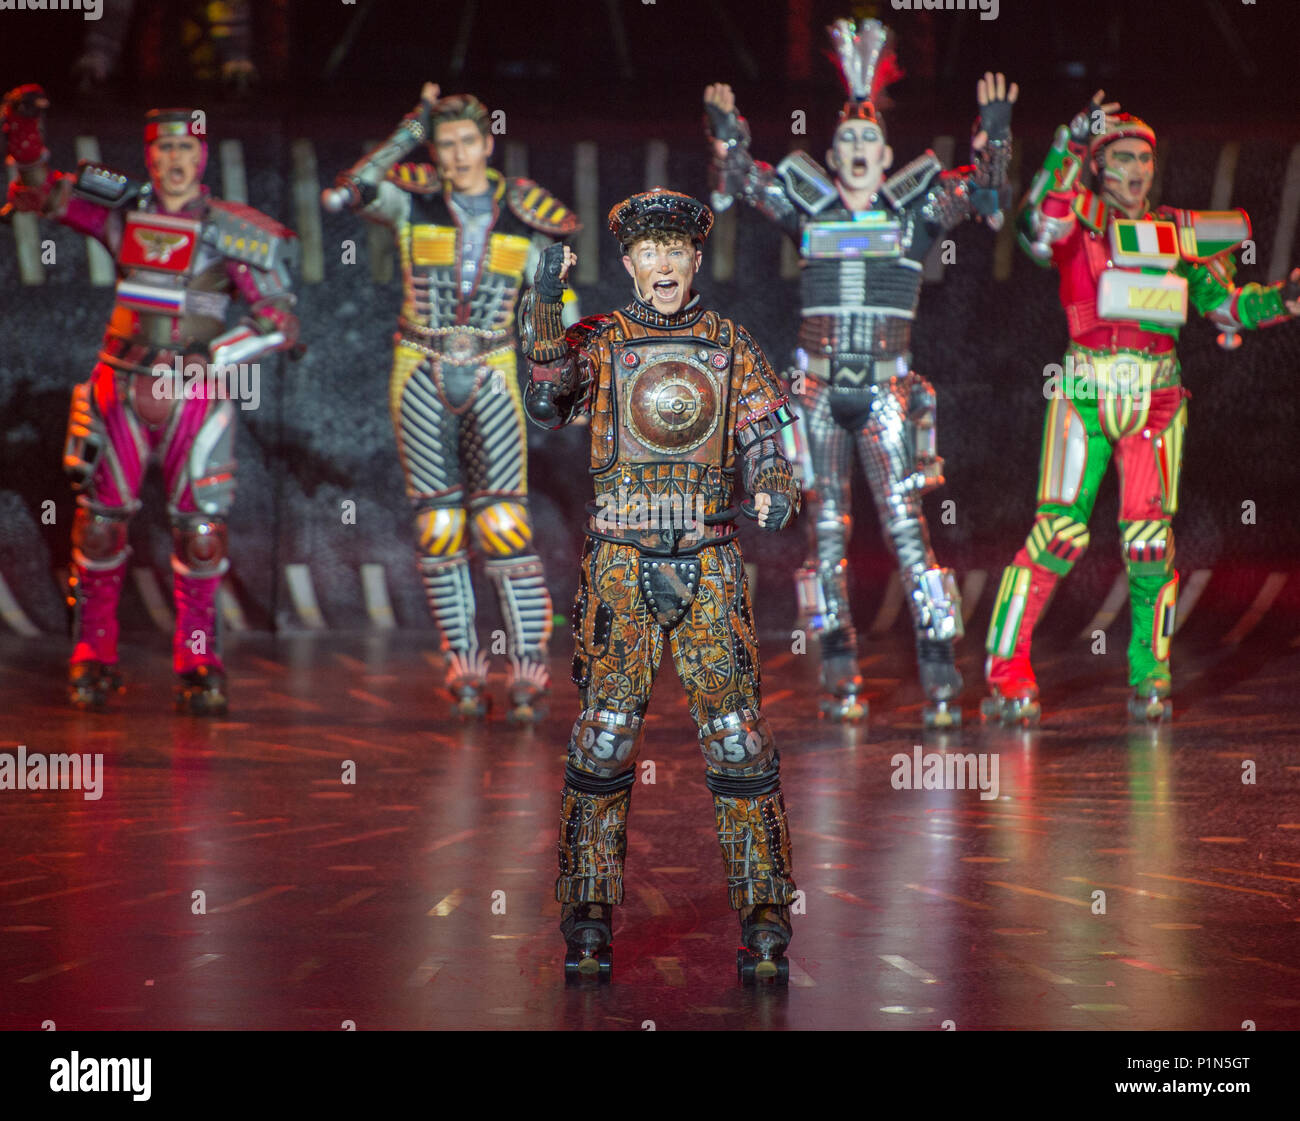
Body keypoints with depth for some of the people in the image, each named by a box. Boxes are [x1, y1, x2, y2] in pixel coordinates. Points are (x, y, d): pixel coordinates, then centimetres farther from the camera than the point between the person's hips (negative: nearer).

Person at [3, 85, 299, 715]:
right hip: (120, 389, 2)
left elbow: (280, 325, -3)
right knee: (100, 522, 1)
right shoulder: (123, 212, 6)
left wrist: (212, 358, -12)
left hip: (195, 392, -2)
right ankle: (92, 658, 11)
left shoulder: (230, 232, -2)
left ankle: (197, 664, 6)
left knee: (201, 529, -4)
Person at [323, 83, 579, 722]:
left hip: (490, 380, 0)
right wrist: (409, 131, -18)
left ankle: (529, 671, -7)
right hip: (421, 379, 1)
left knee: (505, 525, -11)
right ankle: (464, 666, 14)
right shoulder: (413, 198, -3)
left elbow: (559, 308, 9)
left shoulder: (526, 213, 0)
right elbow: (342, 195, -22)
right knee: (438, 531, 3)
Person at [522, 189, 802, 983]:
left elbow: (766, 447, 7)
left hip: (710, 566, 1)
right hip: (620, 565, 0)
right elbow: (545, 401, -11)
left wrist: (776, 494, -14)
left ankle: (764, 919, 1)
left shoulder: (734, 349, 9)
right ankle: (591, 919, 5)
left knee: (738, 735, -4)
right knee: (605, 733, -3)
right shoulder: (598, 343, 6)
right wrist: (545, 307, -22)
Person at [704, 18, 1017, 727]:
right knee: (827, 528, 2)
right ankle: (839, 674, 8)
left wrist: (995, 134, -15)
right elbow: (741, 180, 8)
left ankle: (939, 671, -8)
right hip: (819, 391, 2)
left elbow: (983, 190, -2)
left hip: (886, 393, -2)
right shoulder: (809, 208, 8)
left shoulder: (915, 210, 5)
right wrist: (726, 132, -8)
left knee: (905, 523, -9)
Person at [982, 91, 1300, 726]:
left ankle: (1150, 678, 14)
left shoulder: (1178, 233, 14)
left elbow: (1226, 304, 17)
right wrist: (1069, 147, -23)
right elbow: (1038, 227, -20)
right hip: (1085, 395, -3)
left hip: (1156, 400, 3)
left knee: (1150, 543, 1)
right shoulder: (1082, 217, 3)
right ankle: (1005, 676, -4)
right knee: (1059, 535, -10)